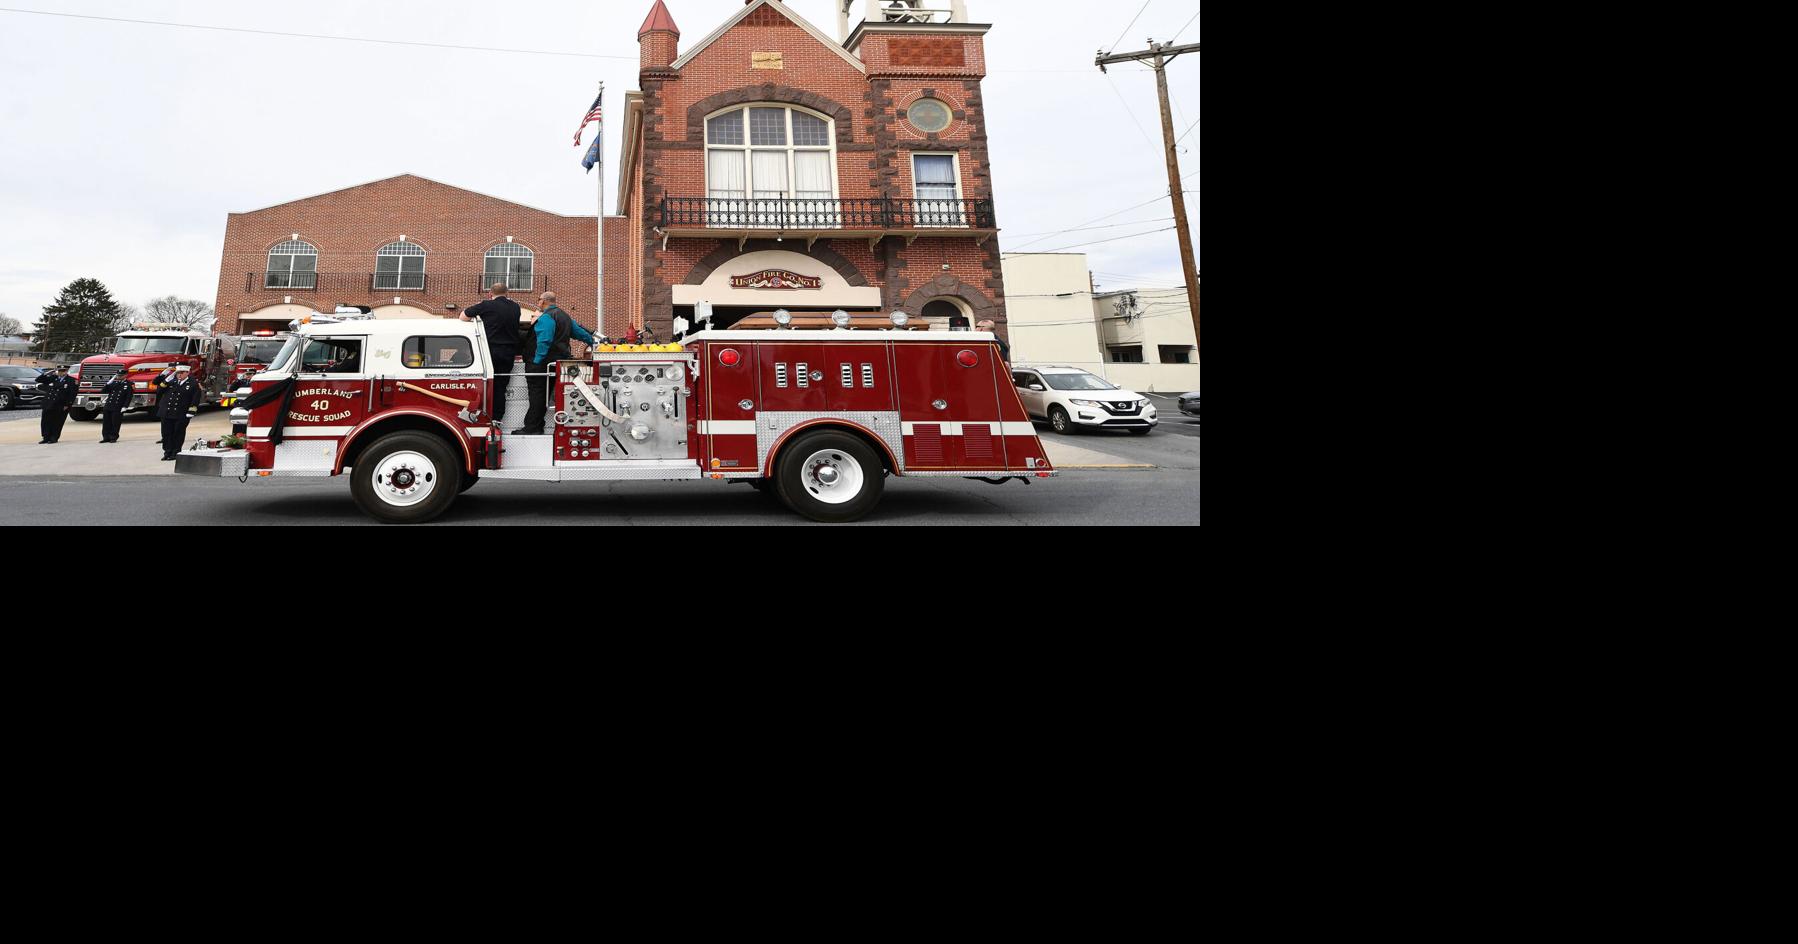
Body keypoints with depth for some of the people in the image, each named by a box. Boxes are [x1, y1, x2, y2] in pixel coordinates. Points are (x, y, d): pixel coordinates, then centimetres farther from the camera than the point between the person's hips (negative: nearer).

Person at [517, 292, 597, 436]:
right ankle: (537, 427, 15)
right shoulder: (565, 316, 17)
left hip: (544, 362, -9)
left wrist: (536, 361, -22)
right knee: (544, 395, 12)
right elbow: (579, 332, 28)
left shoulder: (546, 317, -12)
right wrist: (592, 342, 44)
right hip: (560, 360, 9)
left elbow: (544, 341, -22)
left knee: (537, 394, -8)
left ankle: (532, 428, -8)